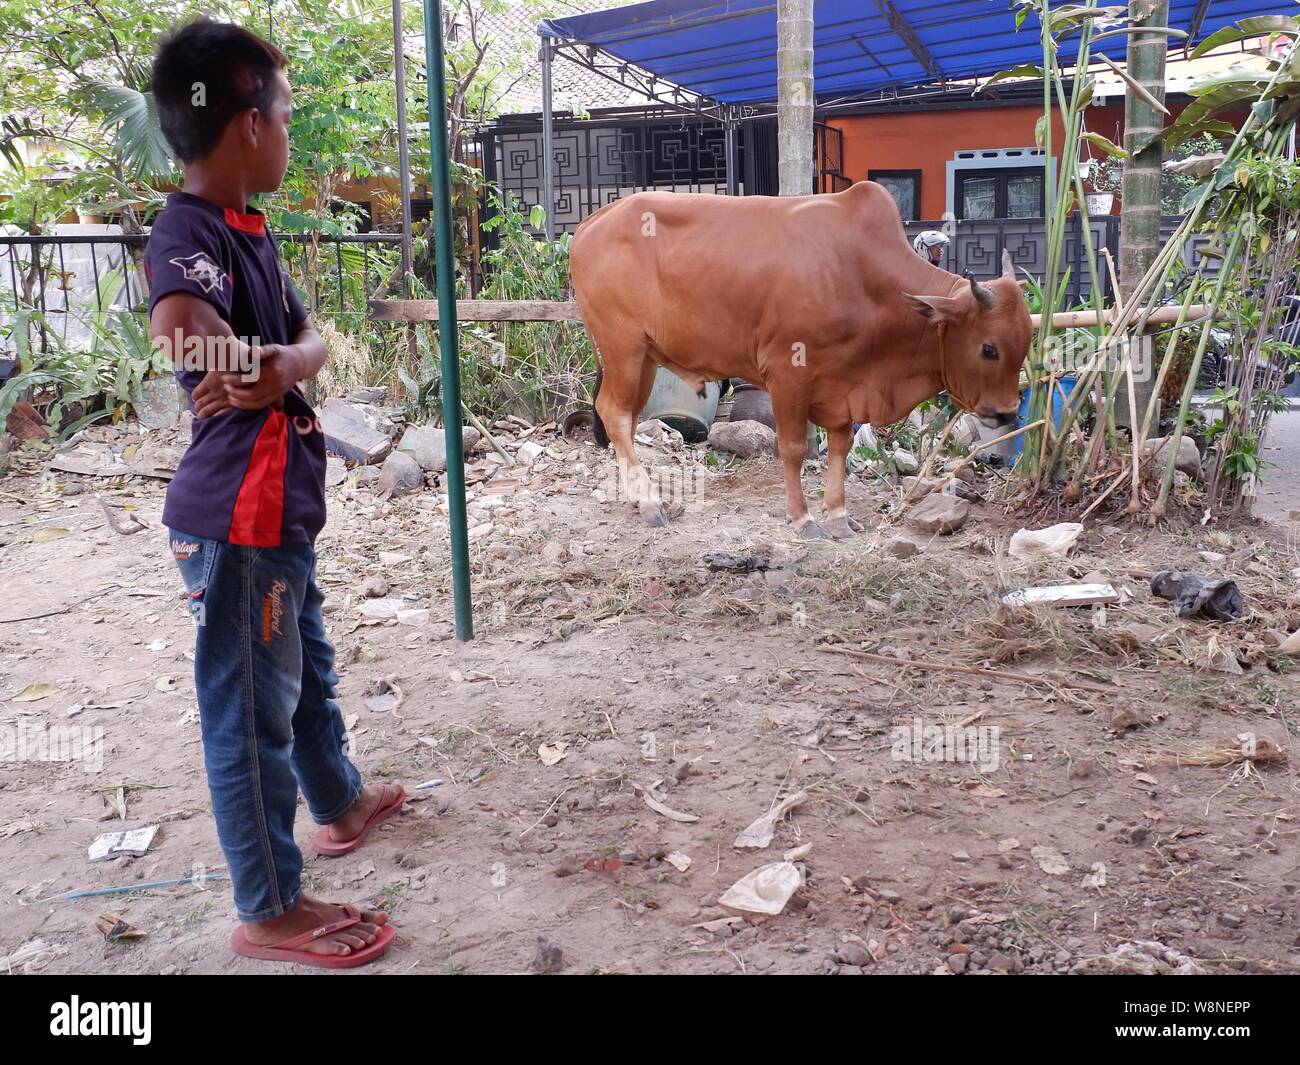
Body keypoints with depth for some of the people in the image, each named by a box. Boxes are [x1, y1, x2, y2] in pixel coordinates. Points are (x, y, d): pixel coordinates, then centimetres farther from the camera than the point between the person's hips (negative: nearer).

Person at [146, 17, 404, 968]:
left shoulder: (247, 230, 10)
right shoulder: (189, 232, -20)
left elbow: (311, 336, 5)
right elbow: (179, 325, -41)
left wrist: (281, 367, -17)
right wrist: (261, 374, -23)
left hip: (280, 508, 10)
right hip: (238, 521, -10)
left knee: (307, 669, 26)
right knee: (252, 708, 3)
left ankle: (340, 803, 48)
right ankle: (272, 911, 19)